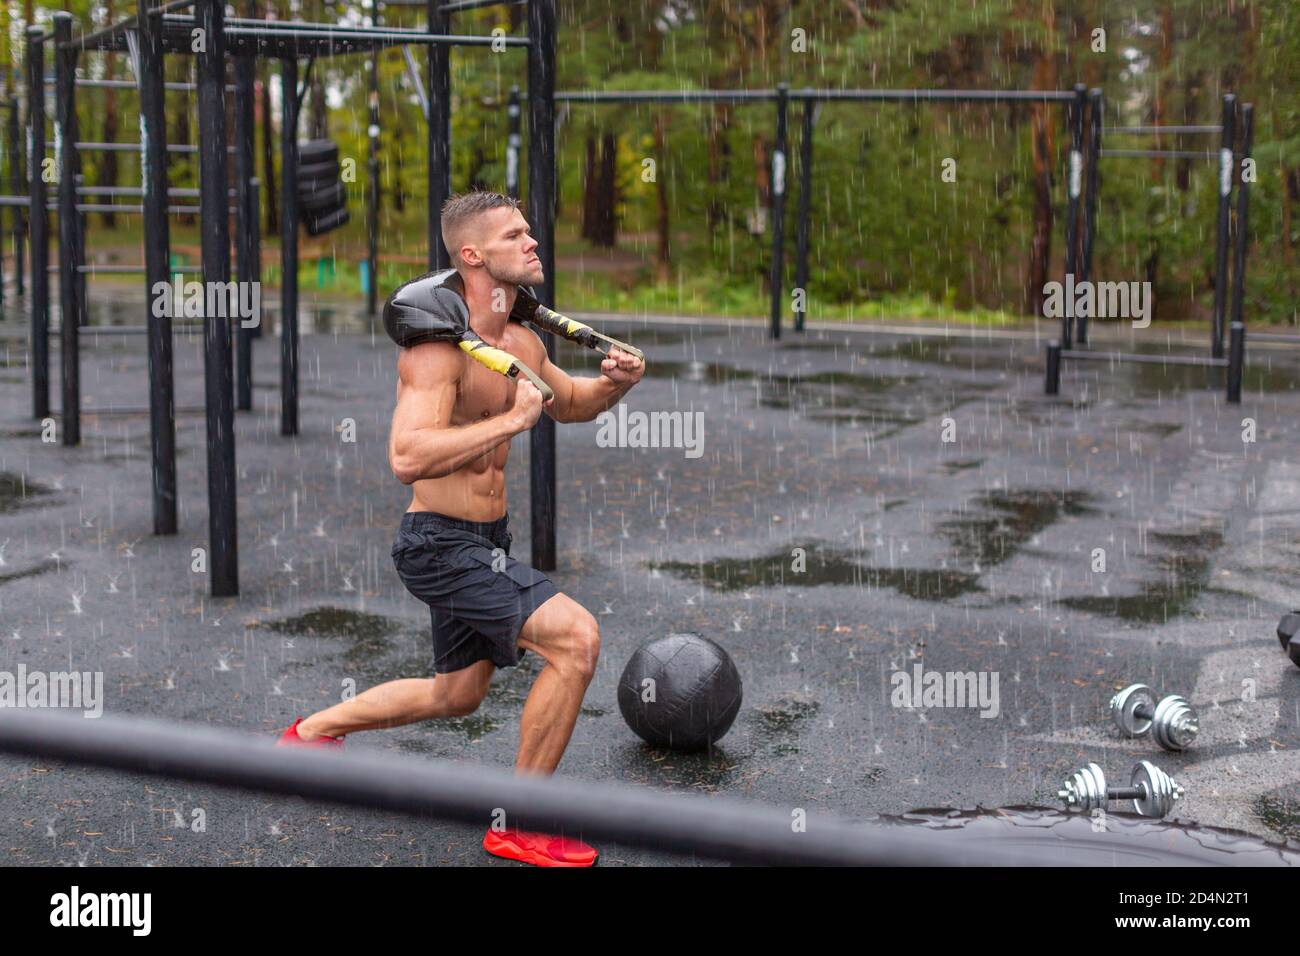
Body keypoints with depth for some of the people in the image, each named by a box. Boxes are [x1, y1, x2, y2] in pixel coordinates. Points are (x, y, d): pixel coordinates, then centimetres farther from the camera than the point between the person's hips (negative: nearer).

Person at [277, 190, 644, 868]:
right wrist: (511, 421, -31)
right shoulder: (438, 347, -22)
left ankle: (311, 733, 44)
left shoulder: (521, 343, 6)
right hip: (443, 547, -10)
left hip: (485, 542, 10)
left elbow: (568, 404, 25)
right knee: (575, 637, -22)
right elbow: (407, 458, -35)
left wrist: (615, 383, 4)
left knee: (457, 696, 24)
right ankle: (518, 825, -8)